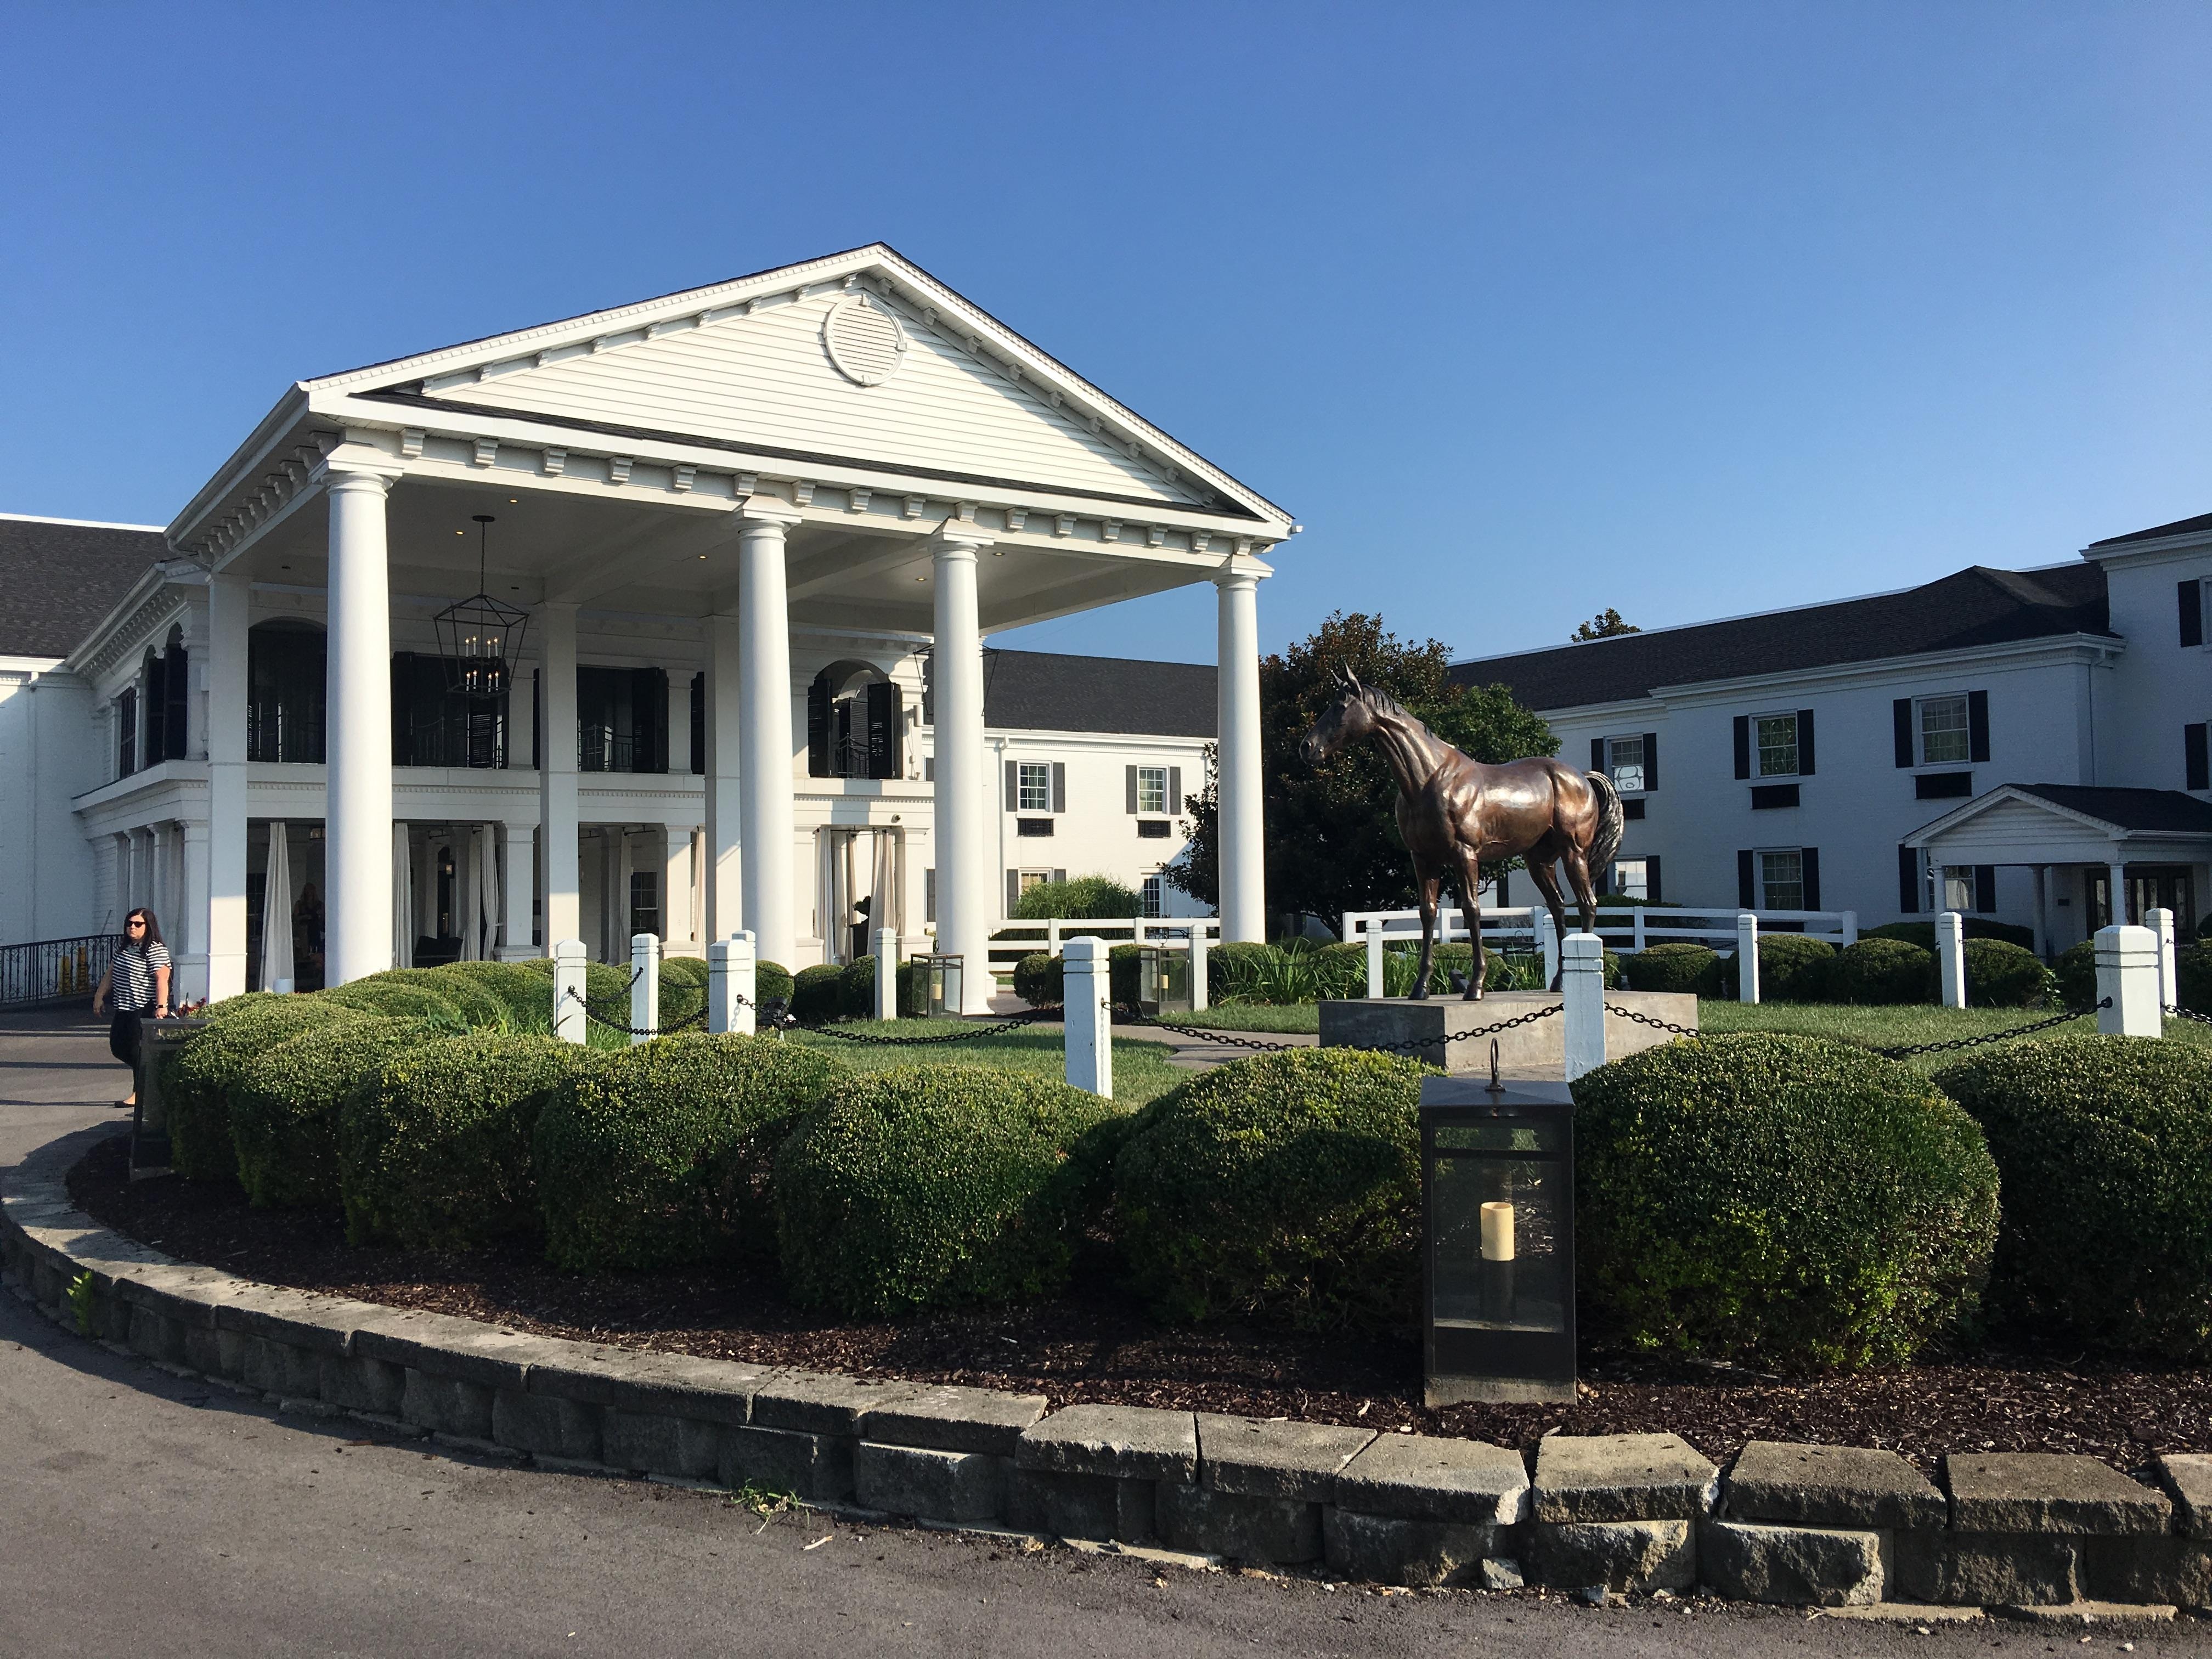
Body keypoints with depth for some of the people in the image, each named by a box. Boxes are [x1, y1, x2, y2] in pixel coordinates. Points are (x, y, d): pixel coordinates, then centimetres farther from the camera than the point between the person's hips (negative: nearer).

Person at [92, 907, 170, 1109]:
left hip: (145, 1009, -9)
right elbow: (110, 975, 22)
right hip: (124, 1009, 9)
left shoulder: (156, 950, -13)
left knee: (137, 1050, -7)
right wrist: (99, 996, 18)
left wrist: (161, 1006, -31)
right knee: (118, 1047, 11)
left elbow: (162, 979, -22)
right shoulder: (125, 949, 14)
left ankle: (138, 1094, 2)